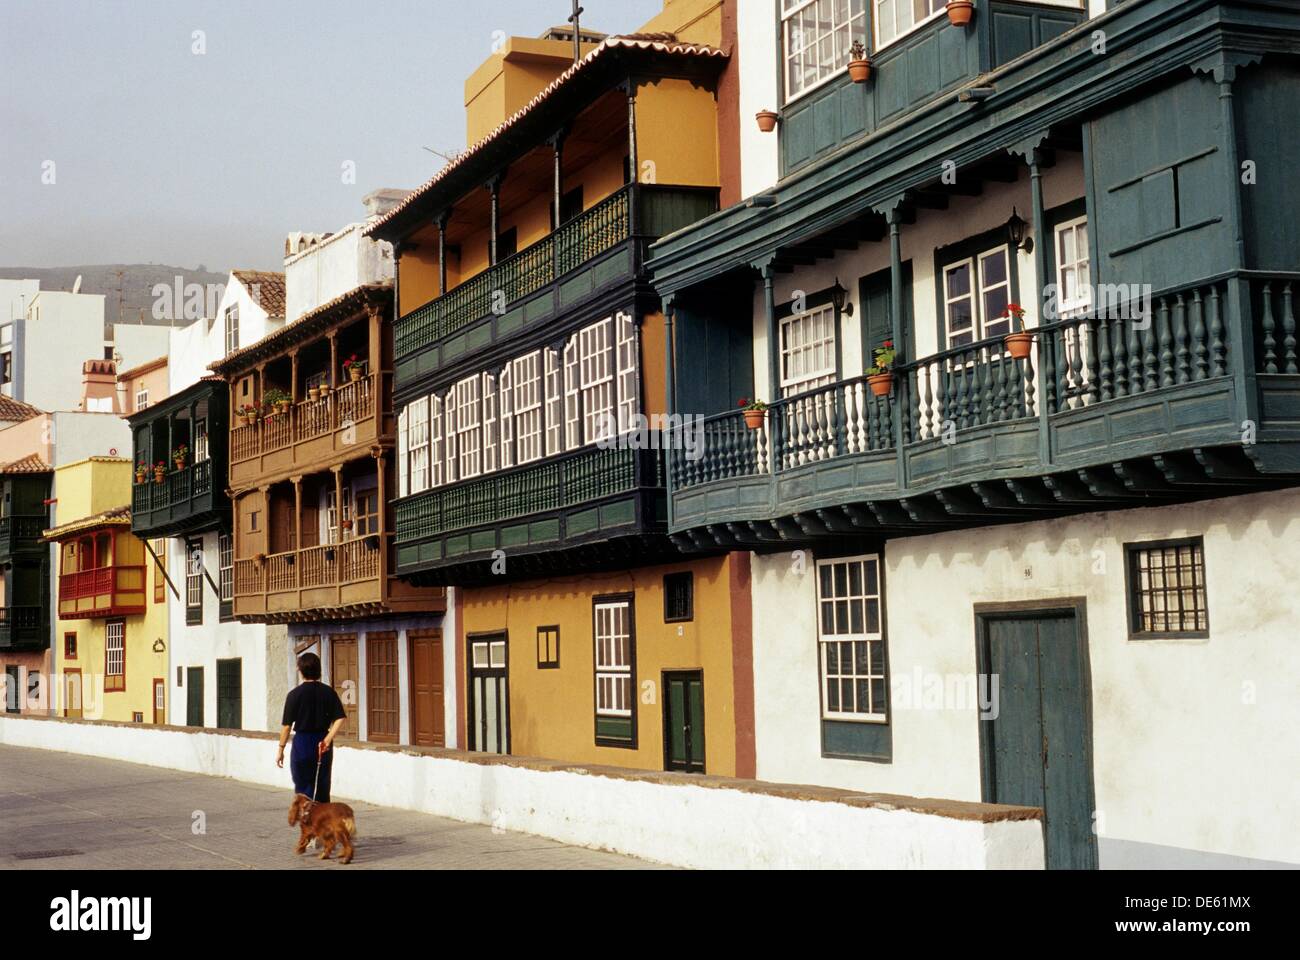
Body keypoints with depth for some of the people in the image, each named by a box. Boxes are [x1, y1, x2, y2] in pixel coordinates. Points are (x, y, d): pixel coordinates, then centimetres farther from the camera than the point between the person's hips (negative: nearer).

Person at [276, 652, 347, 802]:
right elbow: (340, 718, -7)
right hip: (323, 746, 3)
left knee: (303, 790, 4)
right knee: (323, 790, 12)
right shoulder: (328, 692, 1)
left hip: (302, 744, -3)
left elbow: (287, 725, -7)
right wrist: (328, 739, -11)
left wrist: (281, 750, 0)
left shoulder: (295, 694, -8)